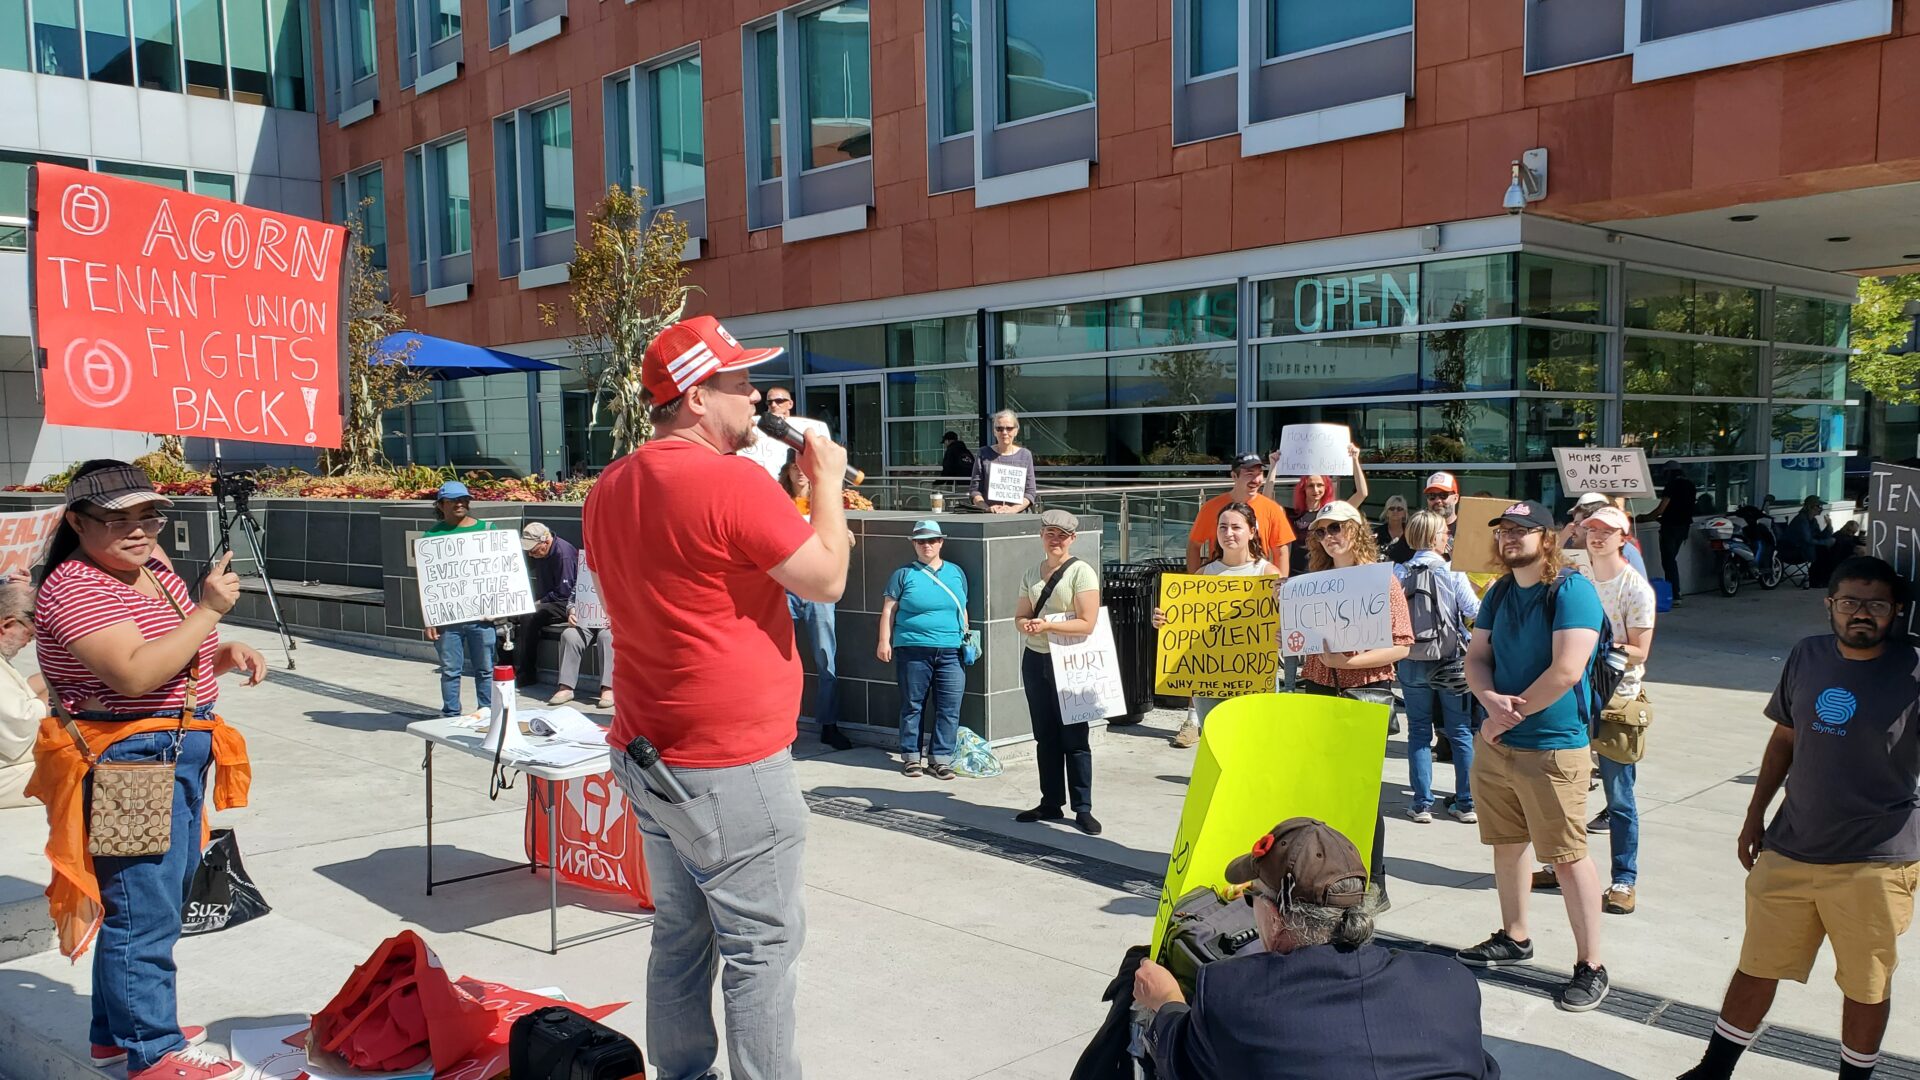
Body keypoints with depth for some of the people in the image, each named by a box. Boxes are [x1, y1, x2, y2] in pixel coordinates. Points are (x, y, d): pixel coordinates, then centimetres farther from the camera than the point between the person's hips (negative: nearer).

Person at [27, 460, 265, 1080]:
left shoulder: (157, 576, 12)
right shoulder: (74, 588, -16)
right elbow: (135, 674, -28)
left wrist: (229, 655, 4)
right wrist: (208, 610, -24)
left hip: (180, 754, 10)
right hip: (130, 763, -10)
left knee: (150, 904, 19)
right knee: (144, 913, -4)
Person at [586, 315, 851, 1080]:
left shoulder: (611, 488, 8)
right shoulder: (732, 481, -19)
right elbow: (827, 580, -14)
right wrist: (827, 481, -2)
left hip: (644, 754, 9)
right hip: (733, 767, -8)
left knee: (681, 935, 18)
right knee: (762, 946, 2)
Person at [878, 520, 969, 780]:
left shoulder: (956, 573, 14)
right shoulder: (904, 574, 3)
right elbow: (889, 609, 2)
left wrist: (966, 639, 15)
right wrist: (884, 641, -4)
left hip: (951, 651, 3)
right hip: (913, 649, -3)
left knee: (949, 709, 1)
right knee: (912, 705, 5)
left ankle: (941, 758, 9)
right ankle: (911, 756, 15)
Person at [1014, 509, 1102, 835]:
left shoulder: (1081, 573, -8)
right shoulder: (1032, 573, 12)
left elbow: (1087, 623, -15)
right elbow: (1020, 615, 15)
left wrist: (1047, 625, -21)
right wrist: (1025, 624, -8)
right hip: (1035, 660, 6)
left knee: (1074, 737, -3)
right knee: (1045, 736, 11)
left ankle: (1083, 809, 3)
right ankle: (1051, 803, 20)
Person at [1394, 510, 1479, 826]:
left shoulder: (1398, 572, -4)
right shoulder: (1453, 571, -9)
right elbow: (1474, 611, -9)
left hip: (1412, 663, 1)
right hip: (1451, 662, -1)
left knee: (1419, 732, 10)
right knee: (1461, 732, 10)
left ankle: (1422, 803, 8)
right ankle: (1466, 803, 13)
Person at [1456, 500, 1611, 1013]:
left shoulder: (1572, 590, -13)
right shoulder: (1498, 593, 11)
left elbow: (1566, 670, -22)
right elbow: (1476, 657, 8)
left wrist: (1511, 714, -14)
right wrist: (1491, 700, -13)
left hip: (1553, 747, -7)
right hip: (1495, 742, 7)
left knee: (1568, 855, -4)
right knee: (1506, 842, 16)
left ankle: (1591, 966, 6)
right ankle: (1514, 937, 33)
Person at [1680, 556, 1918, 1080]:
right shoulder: (1807, 656, 3)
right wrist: (1756, 814, 15)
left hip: (1875, 863, -4)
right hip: (1788, 850, 4)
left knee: (1867, 986, 11)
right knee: (1756, 967, 15)